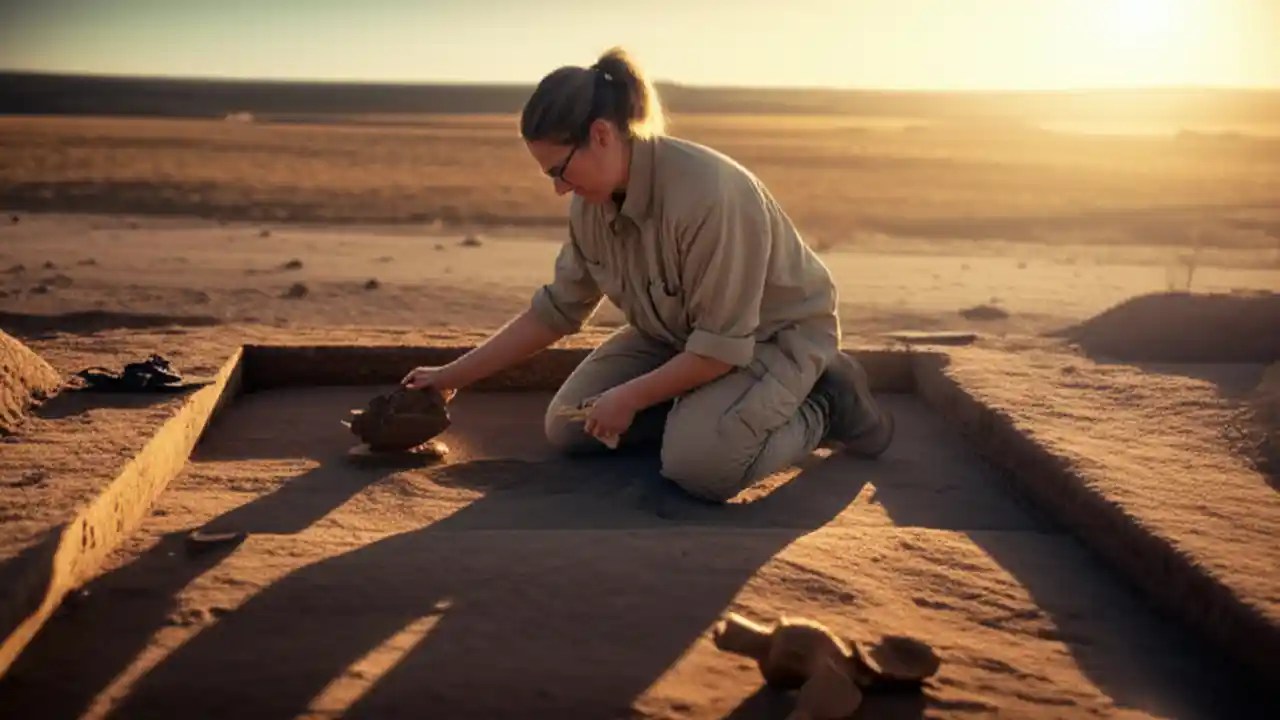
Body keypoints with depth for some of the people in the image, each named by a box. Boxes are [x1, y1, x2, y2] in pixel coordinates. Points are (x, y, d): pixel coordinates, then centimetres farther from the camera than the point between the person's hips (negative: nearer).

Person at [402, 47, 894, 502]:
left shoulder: (707, 195, -36)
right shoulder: (592, 204, -11)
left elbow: (723, 346, -30)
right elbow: (554, 310, -1)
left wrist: (631, 396, -22)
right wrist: (452, 377, -1)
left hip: (775, 334, -7)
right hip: (678, 335, 7)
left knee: (698, 463, -31)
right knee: (568, 427, -3)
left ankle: (823, 406, -5)